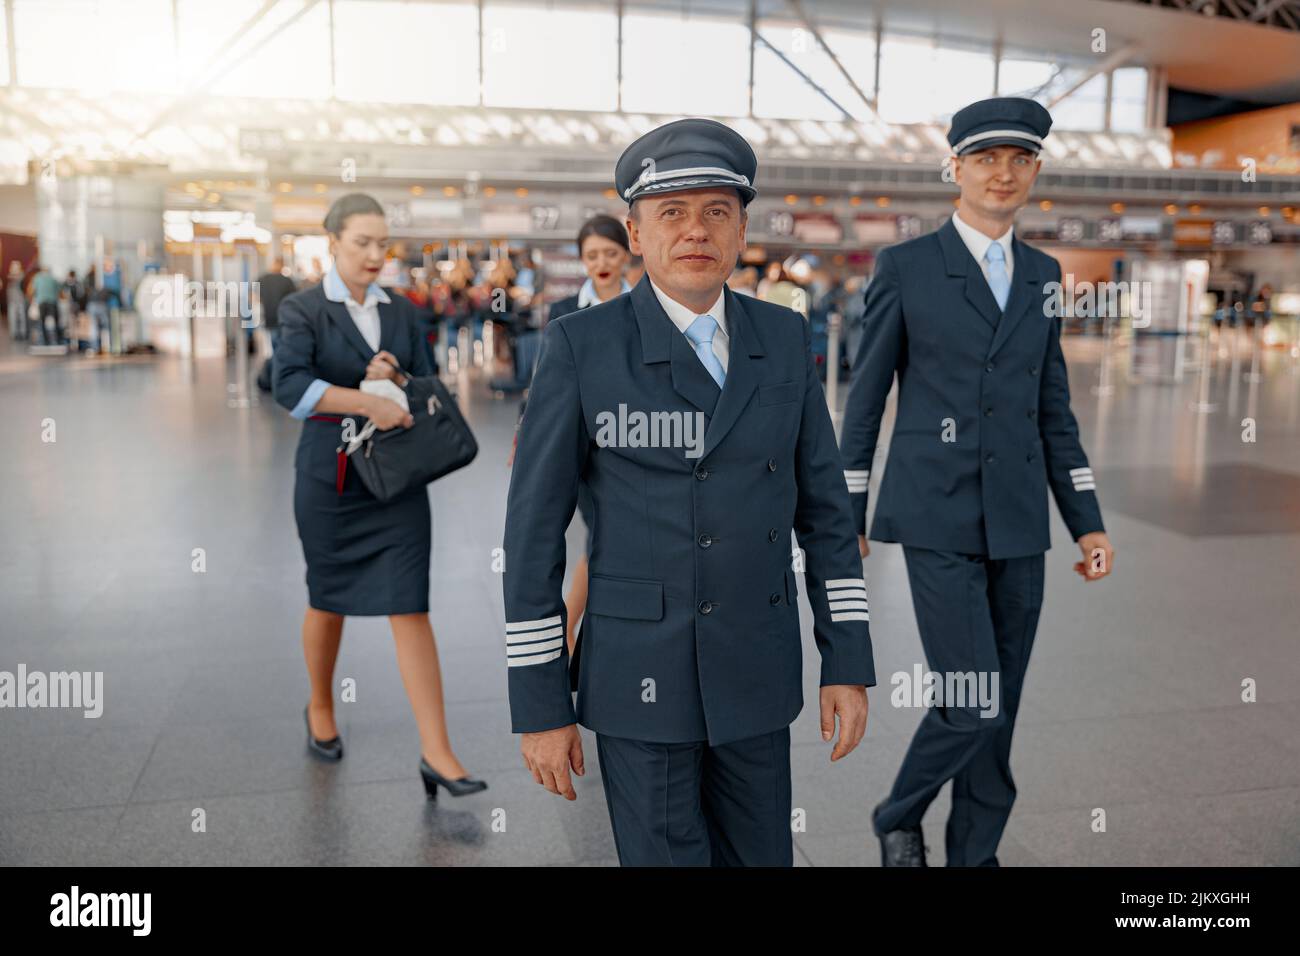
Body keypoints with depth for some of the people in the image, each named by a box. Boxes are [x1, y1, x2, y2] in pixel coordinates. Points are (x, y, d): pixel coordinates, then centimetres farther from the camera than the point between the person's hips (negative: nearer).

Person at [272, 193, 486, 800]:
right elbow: (287, 384, -20)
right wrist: (367, 401, -28)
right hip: (331, 476, -2)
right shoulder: (304, 309, -3)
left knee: (410, 609, -4)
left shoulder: (400, 311, 10)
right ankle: (320, 710, 40)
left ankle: (437, 754, -3)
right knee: (329, 601, 13)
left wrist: (395, 379, -7)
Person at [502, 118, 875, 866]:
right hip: (640, 673, -4)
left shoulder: (782, 338, 2)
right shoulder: (581, 345, -11)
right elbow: (534, 527, -9)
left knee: (757, 861, 16)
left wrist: (850, 662, 1)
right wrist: (538, 706, -9)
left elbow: (823, 503, 5)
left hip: (754, 669, 4)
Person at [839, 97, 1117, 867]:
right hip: (937, 518, -5)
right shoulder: (905, 267, -4)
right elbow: (864, 400, -1)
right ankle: (899, 816, 19)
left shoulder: (1042, 274, 11)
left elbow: (1052, 408, 13)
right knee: (972, 704, -10)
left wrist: (1089, 521, 7)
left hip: (1018, 521, 5)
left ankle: (975, 854, 26)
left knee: (998, 713, 9)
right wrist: (846, 520, -1)